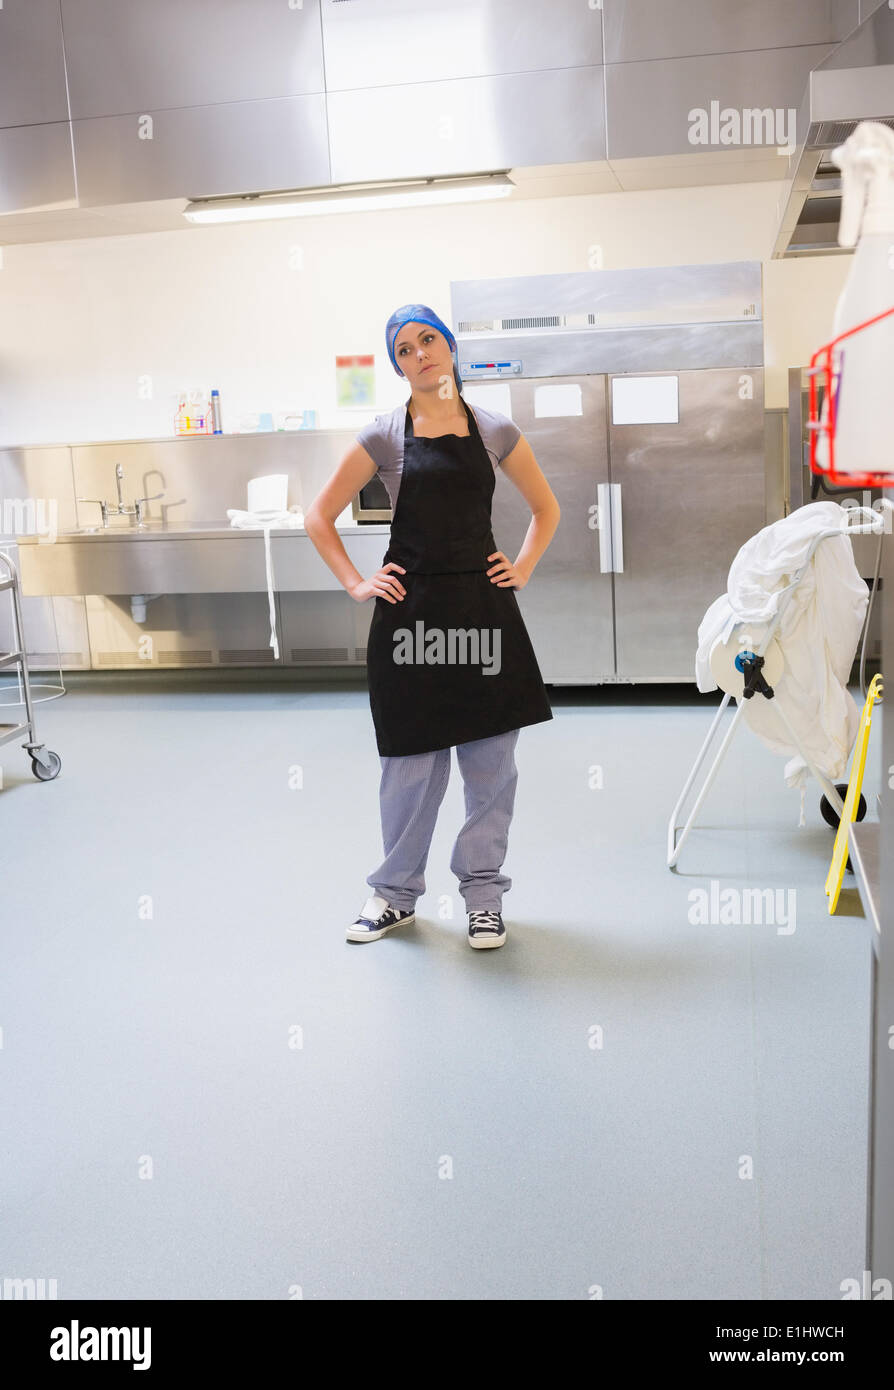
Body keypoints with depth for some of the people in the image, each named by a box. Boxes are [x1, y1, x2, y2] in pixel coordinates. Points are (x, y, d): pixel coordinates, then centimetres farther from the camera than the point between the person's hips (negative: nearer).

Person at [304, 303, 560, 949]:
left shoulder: (496, 430, 6)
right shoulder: (385, 436, 2)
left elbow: (546, 509, 18)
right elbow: (320, 517, 7)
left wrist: (523, 569, 6)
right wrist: (356, 583, -1)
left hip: (484, 606, 2)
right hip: (411, 610, -1)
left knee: (491, 761, 6)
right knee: (411, 763, 5)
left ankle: (484, 893, 22)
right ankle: (395, 894, 24)